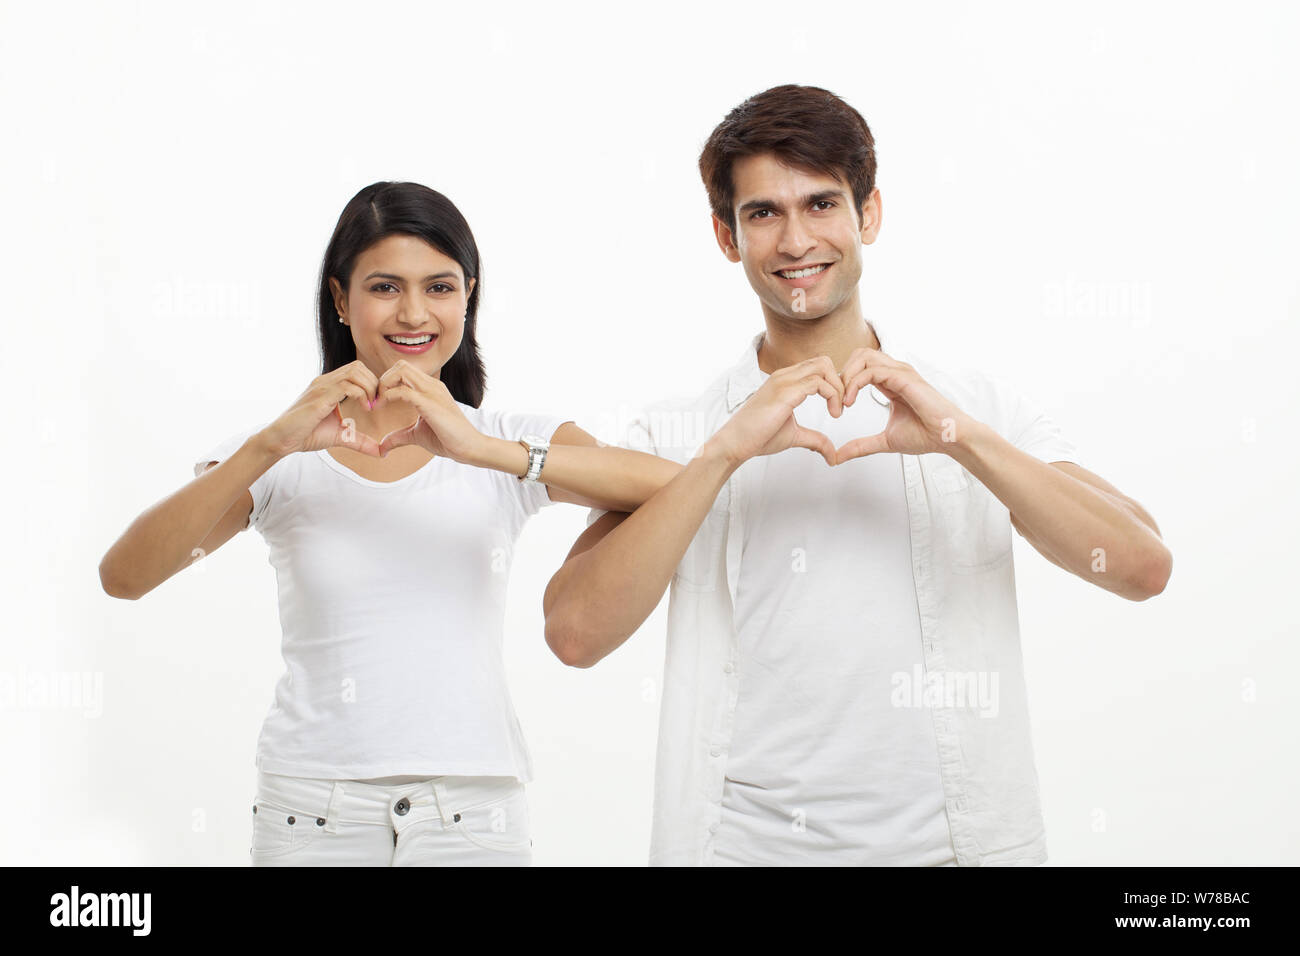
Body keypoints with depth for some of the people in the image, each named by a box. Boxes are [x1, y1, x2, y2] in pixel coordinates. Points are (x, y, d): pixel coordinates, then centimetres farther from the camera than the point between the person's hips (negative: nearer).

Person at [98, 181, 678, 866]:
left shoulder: (510, 445, 3)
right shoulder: (280, 458, 3)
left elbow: (675, 487, -15)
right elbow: (122, 576, -10)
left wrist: (485, 449, -24)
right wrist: (271, 445, -21)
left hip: (474, 810, 0)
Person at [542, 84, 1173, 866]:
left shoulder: (978, 409, 5)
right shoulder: (676, 437, 4)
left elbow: (1143, 567, -8)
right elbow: (575, 633, -10)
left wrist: (961, 439, -19)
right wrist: (725, 452, -19)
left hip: (956, 841, 1)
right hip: (744, 842, 0)